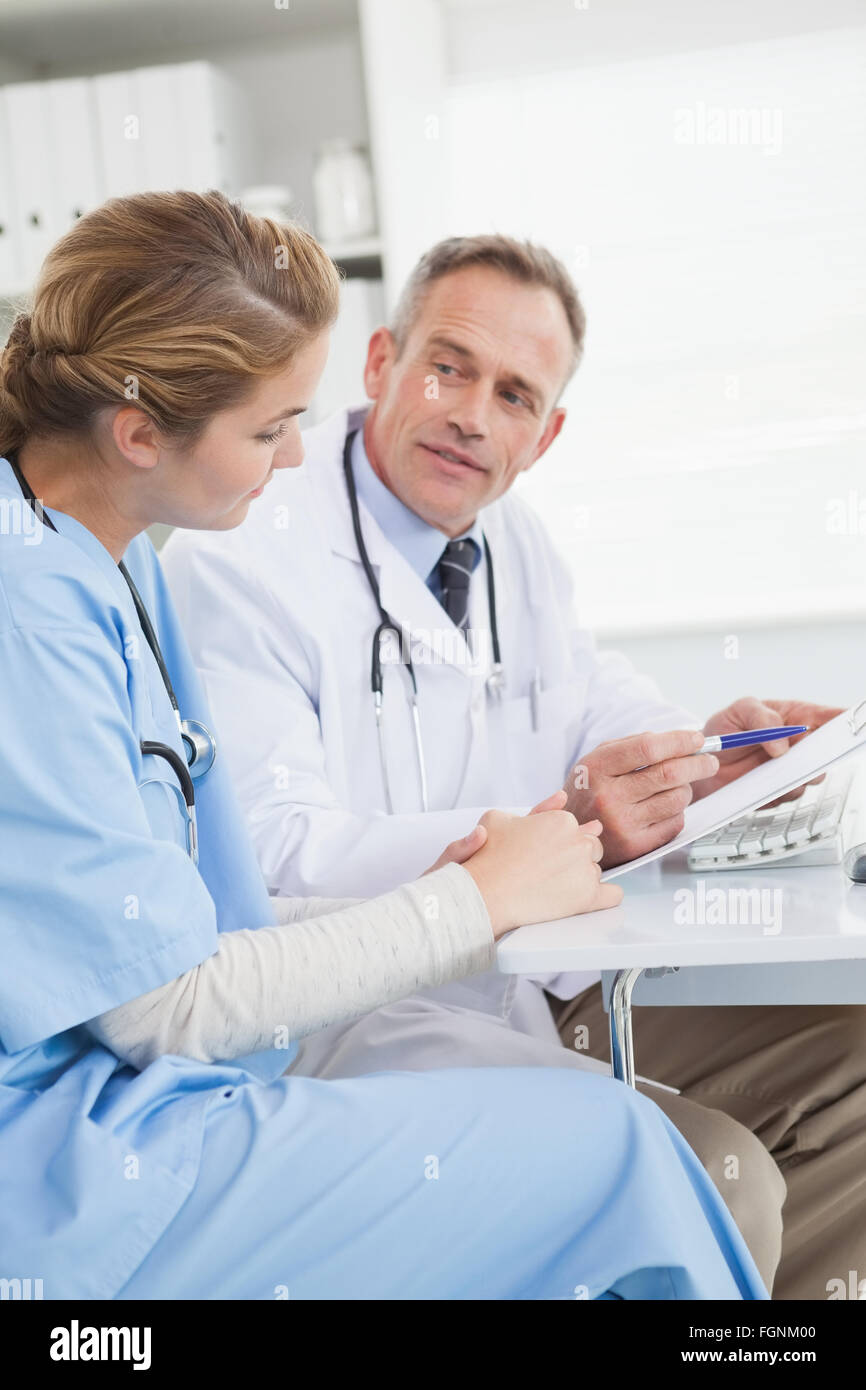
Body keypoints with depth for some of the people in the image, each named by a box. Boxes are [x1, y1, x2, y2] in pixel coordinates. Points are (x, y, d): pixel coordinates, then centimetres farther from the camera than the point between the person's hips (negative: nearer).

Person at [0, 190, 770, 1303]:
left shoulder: (107, 564, 8)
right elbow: (168, 1003, -18)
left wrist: (422, 901, 0)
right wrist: (474, 901, -9)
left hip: (117, 1098, 8)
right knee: (602, 1149, -13)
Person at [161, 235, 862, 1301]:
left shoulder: (508, 539, 11)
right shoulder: (239, 562, -15)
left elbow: (582, 691, 24)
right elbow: (276, 862, -23)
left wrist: (701, 751, 0)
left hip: (544, 990, 9)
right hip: (350, 1024, -8)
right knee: (711, 1177, -25)